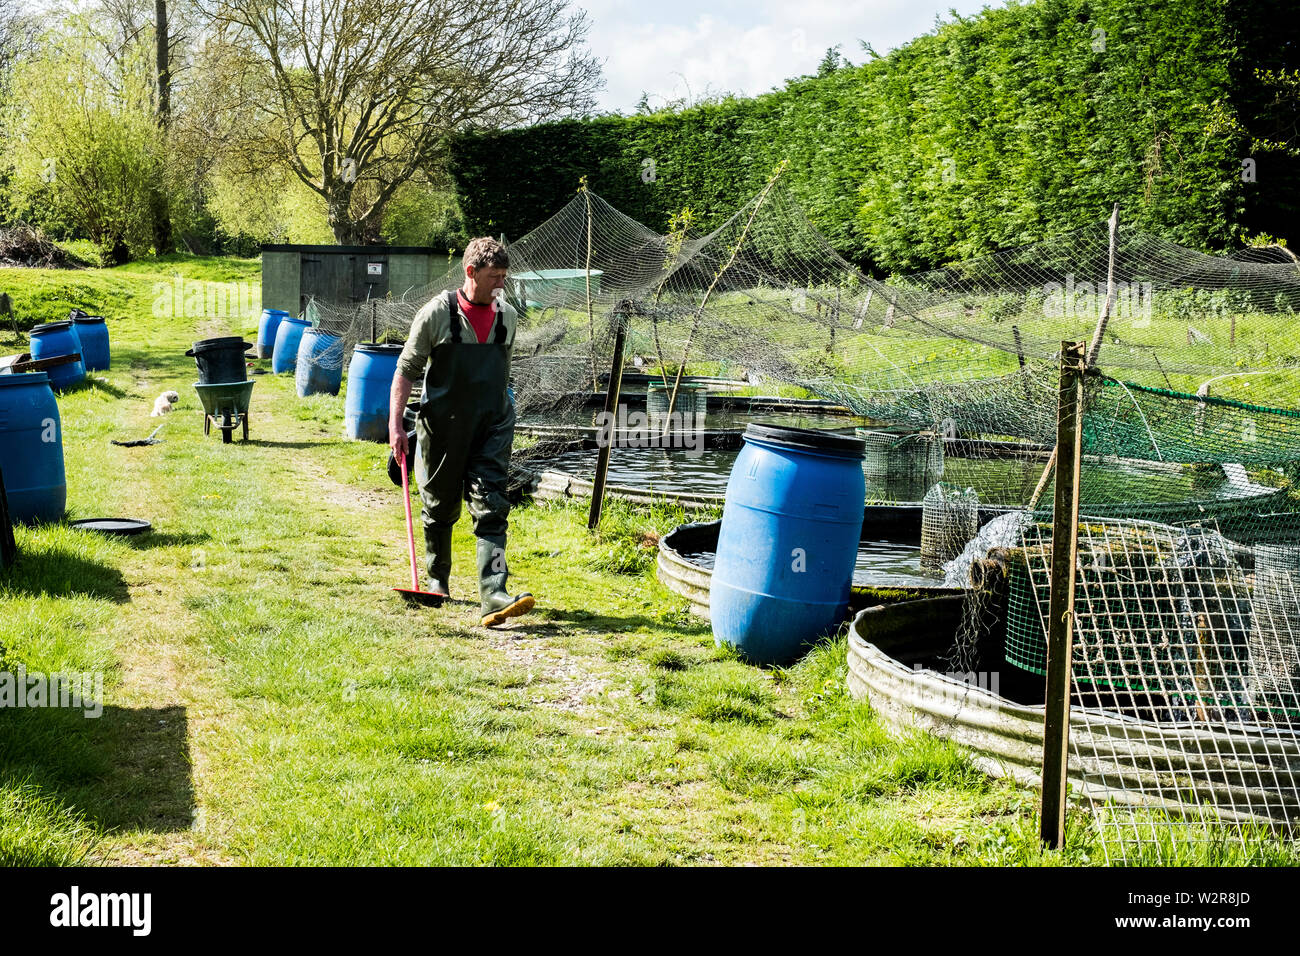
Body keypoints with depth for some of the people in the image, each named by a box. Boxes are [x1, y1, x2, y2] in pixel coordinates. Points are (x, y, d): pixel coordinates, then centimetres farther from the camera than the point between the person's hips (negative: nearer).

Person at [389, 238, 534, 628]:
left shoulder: (507, 316, 6)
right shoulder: (437, 313, -7)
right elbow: (407, 369, -4)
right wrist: (396, 423, -11)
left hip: (492, 424, 2)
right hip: (443, 427, -2)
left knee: (491, 508, -10)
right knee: (440, 509, 11)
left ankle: (494, 596, -19)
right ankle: (437, 578, 34)